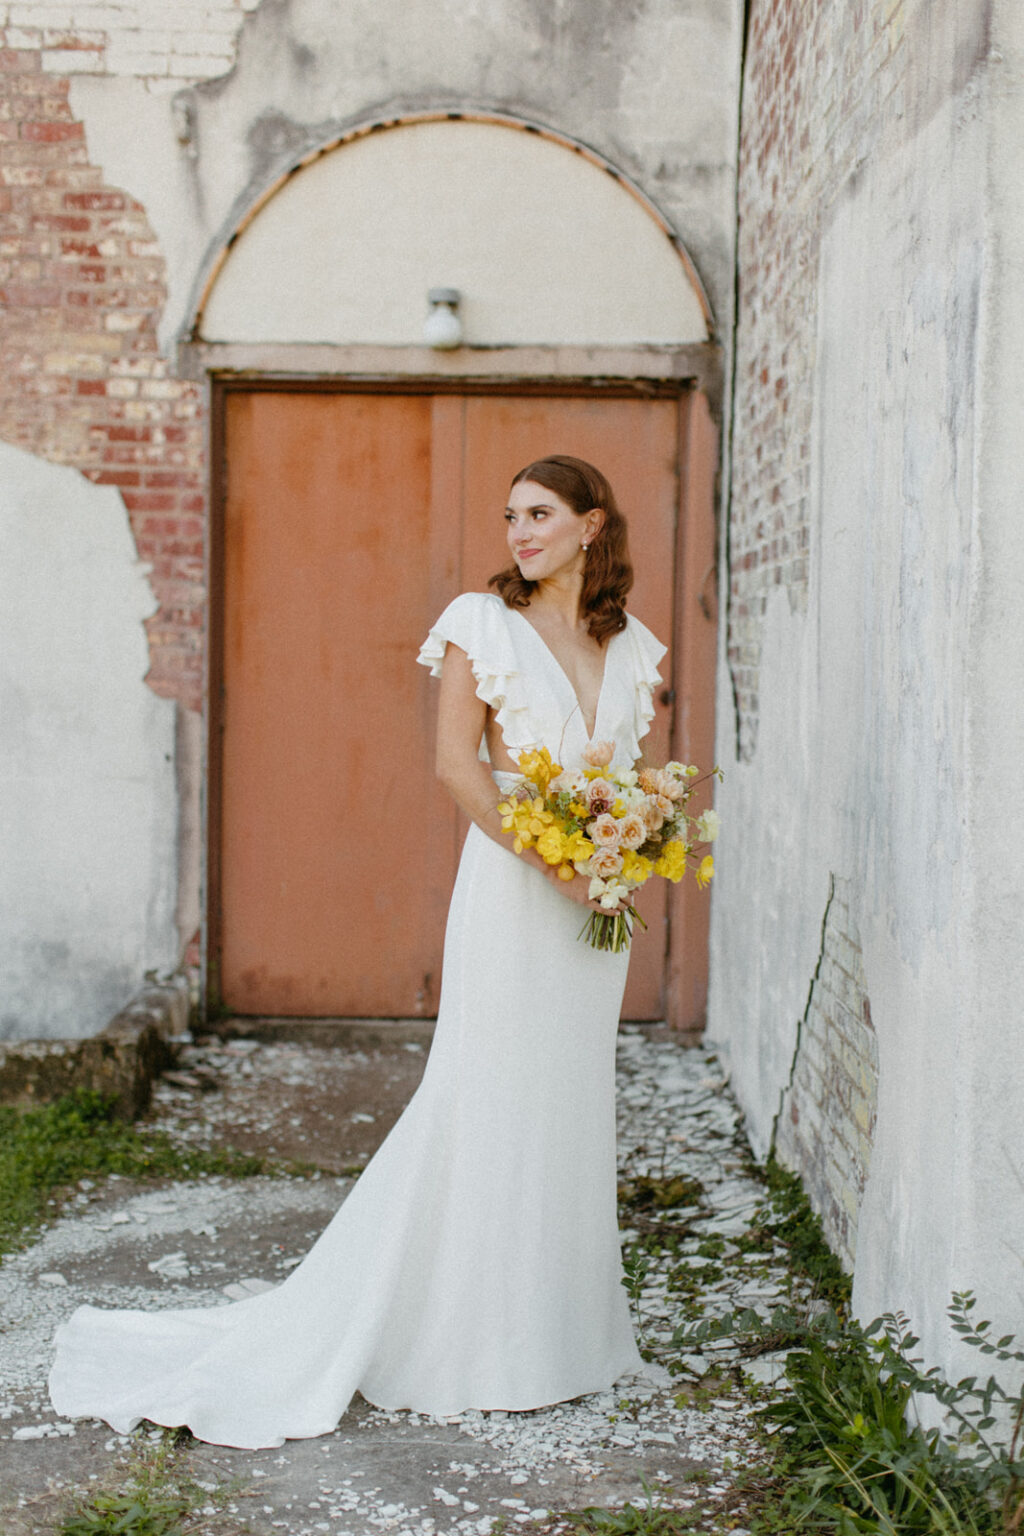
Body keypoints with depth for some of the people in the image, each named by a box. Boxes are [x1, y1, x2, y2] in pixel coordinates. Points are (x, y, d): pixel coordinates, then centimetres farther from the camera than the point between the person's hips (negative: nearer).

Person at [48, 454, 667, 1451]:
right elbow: (457, 762, -10)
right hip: (511, 889, -5)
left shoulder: (632, 646, 12)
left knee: (574, 1104, 11)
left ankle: (563, 1328, 23)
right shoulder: (482, 622, -3)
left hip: (597, 899, 5)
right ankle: (471, 1335, 10)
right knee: (487, 1100, -2)